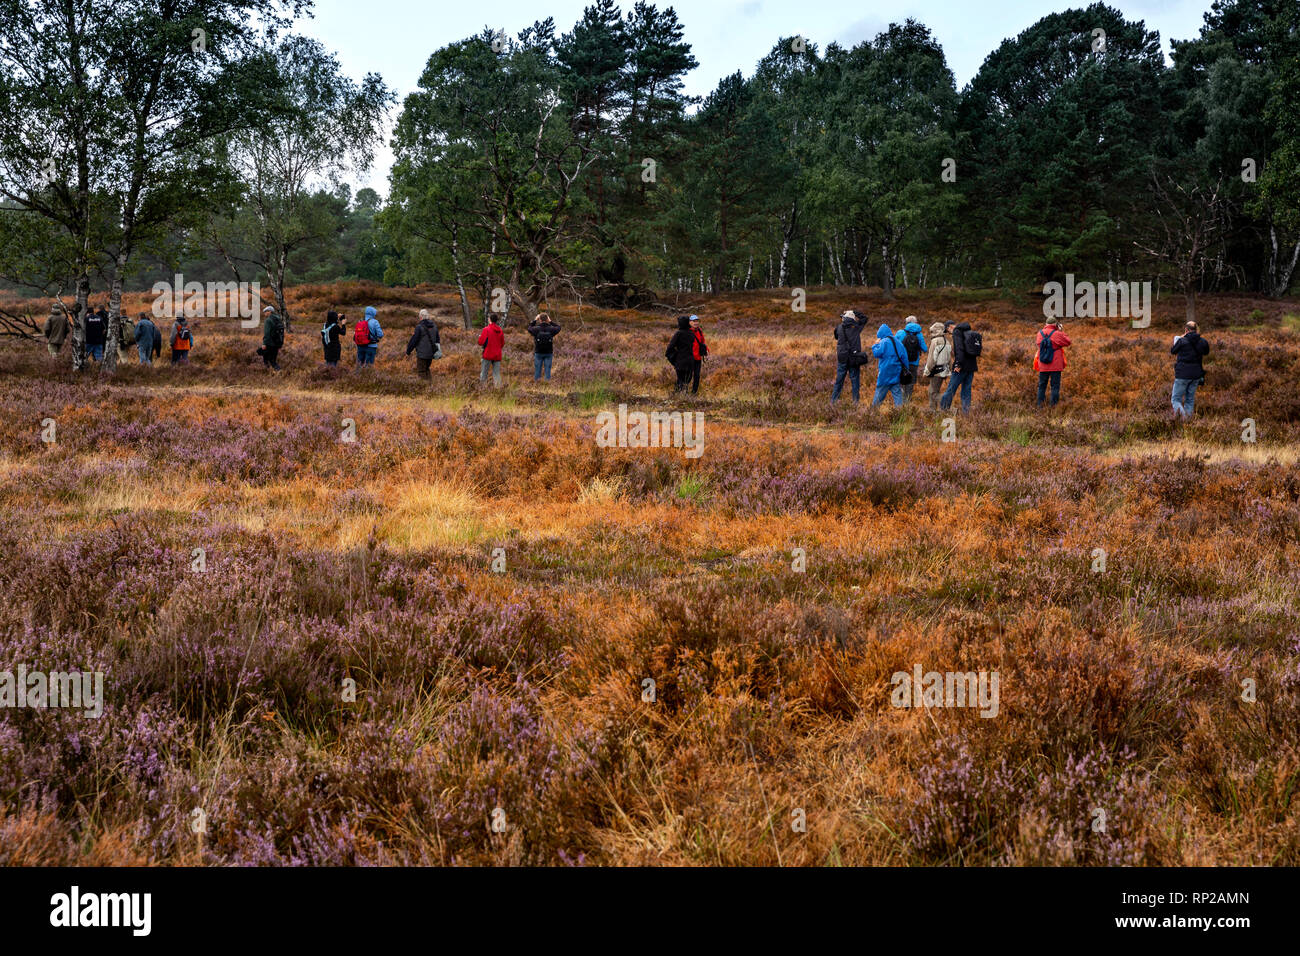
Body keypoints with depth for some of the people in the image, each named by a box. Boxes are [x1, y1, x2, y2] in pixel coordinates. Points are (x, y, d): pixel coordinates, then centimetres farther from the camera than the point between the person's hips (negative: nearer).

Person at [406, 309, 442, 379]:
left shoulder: (419, 327, -14)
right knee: (426, 369, 20)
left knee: (421, 371, 2)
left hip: (422, 353, -6)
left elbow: (414, 340, -11)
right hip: (431, 353, 6)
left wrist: (408, 350, 2)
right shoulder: (434, 326, 5)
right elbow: (437, 340, 13)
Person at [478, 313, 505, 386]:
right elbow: (502, 344, 9)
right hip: (497, 355, 4)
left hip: (488, 355, -4)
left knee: (483, 373, 3)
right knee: (497, 374, 6)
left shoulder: (486, 329, -11)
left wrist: (480, 336, 9)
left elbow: (481, 342, -11)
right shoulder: (500, 330, 3)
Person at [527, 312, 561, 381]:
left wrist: (534, 320, 17)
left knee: (537, 370, 7)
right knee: (547, 370, 6)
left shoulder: (536, 329, -11)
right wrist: (551, 321, 17)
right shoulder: (551, 329, -9)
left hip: (538, 353, 0)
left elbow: (529, 328, 11)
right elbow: (558, 327, 13)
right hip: (549, 353, 0)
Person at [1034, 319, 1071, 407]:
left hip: (1043, 366, 3)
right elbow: (1068, 342, -1)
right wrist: (1061, 331, 6)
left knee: (1042, 385, 13)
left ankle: (1040, 404, 12)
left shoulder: (1040, 333, 0)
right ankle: (1054, 404, 2)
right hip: (1055, 366, -3)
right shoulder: (1057, 334, -12)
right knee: (1055, 385, 4)